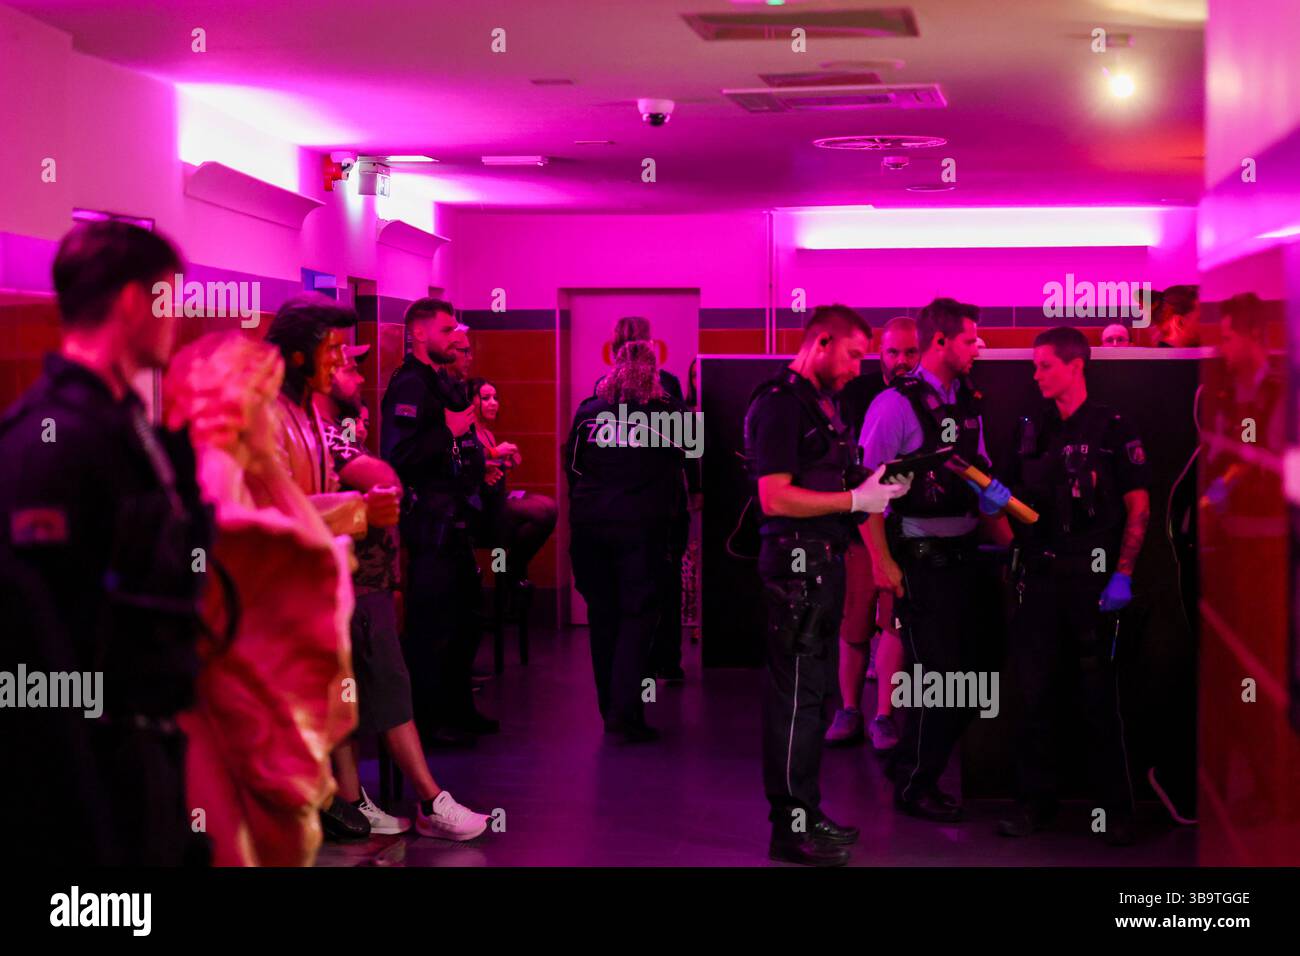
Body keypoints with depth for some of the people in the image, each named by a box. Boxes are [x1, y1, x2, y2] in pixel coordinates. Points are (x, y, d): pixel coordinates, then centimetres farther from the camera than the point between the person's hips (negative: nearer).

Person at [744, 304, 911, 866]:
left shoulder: (821, 403, 18)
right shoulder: (779, 403, -13)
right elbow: (776, 497, -20)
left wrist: (875, 486, 8)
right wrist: (857, 499, -18)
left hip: (824, 563, 10)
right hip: (796, 562, -10)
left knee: (814, 694, 15)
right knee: (796, 697, -6)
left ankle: (805, 814, 24)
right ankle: (791, 830, -1)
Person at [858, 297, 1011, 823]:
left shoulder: (967, 403, 11)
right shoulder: (895, 404, -13)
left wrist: (1009, 539, 9)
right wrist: (882, 563, -17)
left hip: (962, 556, 8)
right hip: (920, 561, -7)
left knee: (969, 666, 12)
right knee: (936, 671, -1)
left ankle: (914, 764, 31)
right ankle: (913, 785, 17)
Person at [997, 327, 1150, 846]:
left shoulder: (1111, 428, -3)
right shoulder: (1032, 429, 11)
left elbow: (1138, 507, -5)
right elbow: (1018, 500, 15)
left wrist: (1122, 575, -11)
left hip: (1092, 579, -4)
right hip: (1041, 577, 4)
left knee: (1098, 696, 0)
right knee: (1036, 693, 6)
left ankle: (1115, 807, 10)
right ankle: (1034, 799, 15)